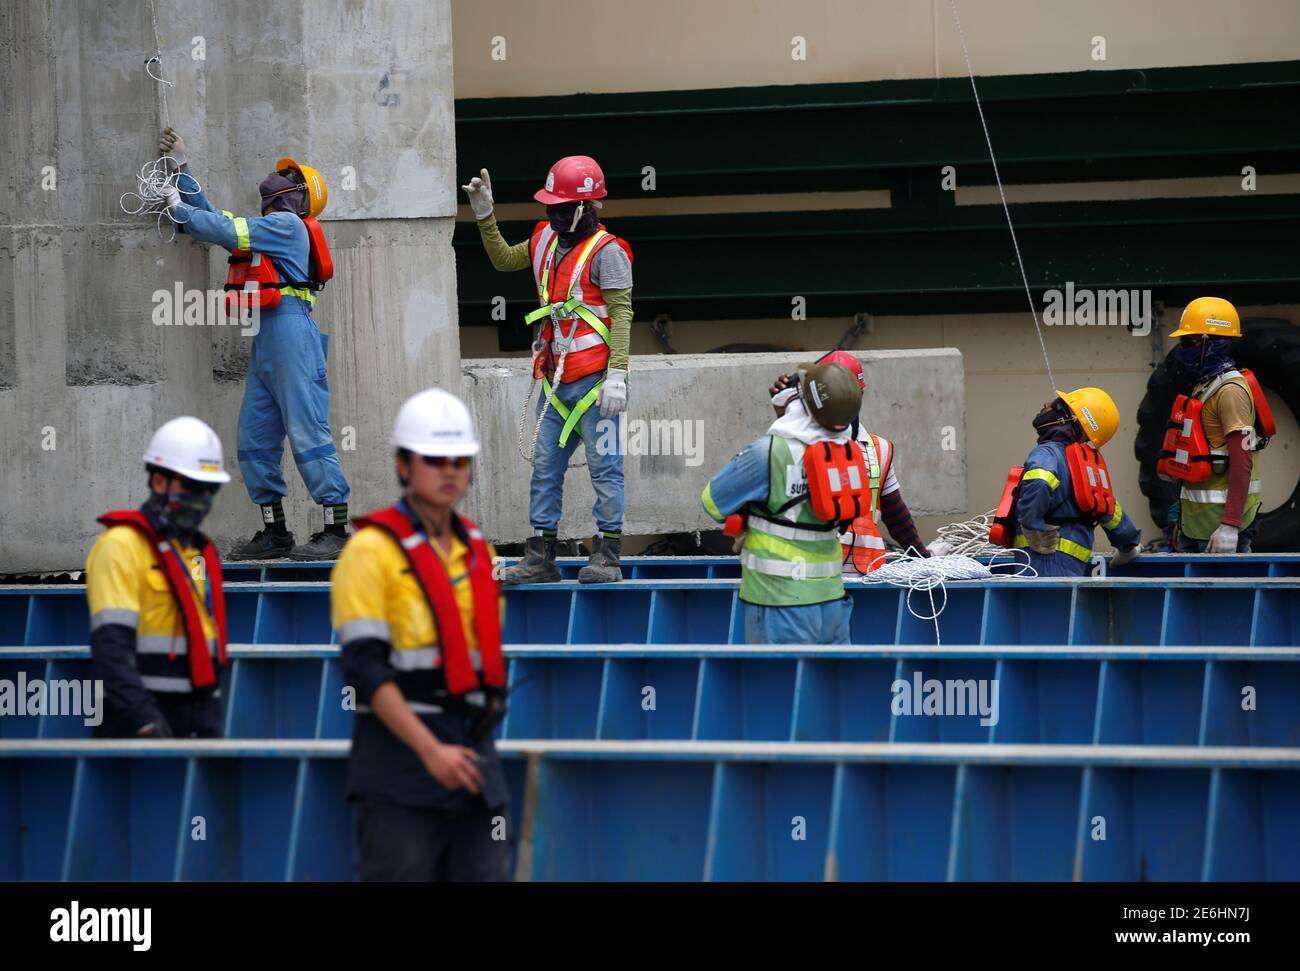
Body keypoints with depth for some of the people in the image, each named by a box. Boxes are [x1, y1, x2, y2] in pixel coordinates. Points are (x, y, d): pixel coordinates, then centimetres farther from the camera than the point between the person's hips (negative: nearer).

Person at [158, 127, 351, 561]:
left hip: (289, 327, -10)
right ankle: (274, 532, 10)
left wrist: (180, 210, 1)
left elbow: (227, 231, -10)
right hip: (265, 336, 10)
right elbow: (215, 218, 30)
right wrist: (182, 168, 30)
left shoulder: (288, 224, -2)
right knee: (255, 438, 7)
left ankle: (335, 530, -15)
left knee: (308, 433, -12)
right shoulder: (263, 229, 24)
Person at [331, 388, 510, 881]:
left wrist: (481, 738, 17)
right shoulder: (373, 550, -7)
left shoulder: (477, 550, 15)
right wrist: (430, 750, -22)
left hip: (473, 751, 7)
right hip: (400, 747, -7)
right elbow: (364, 669, -15)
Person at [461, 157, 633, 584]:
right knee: (545, 467, 8)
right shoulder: (546, 240, 13)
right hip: (556, 381, 8)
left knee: (604, 467, -3)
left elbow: (622, 315, -14)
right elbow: (504, 260, 32)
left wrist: (617, 376, -21)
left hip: (594, 382, -8)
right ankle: (540, 558, 12)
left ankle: (607, 558, 0)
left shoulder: (607, 252, -10)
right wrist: (484, 216, 20)